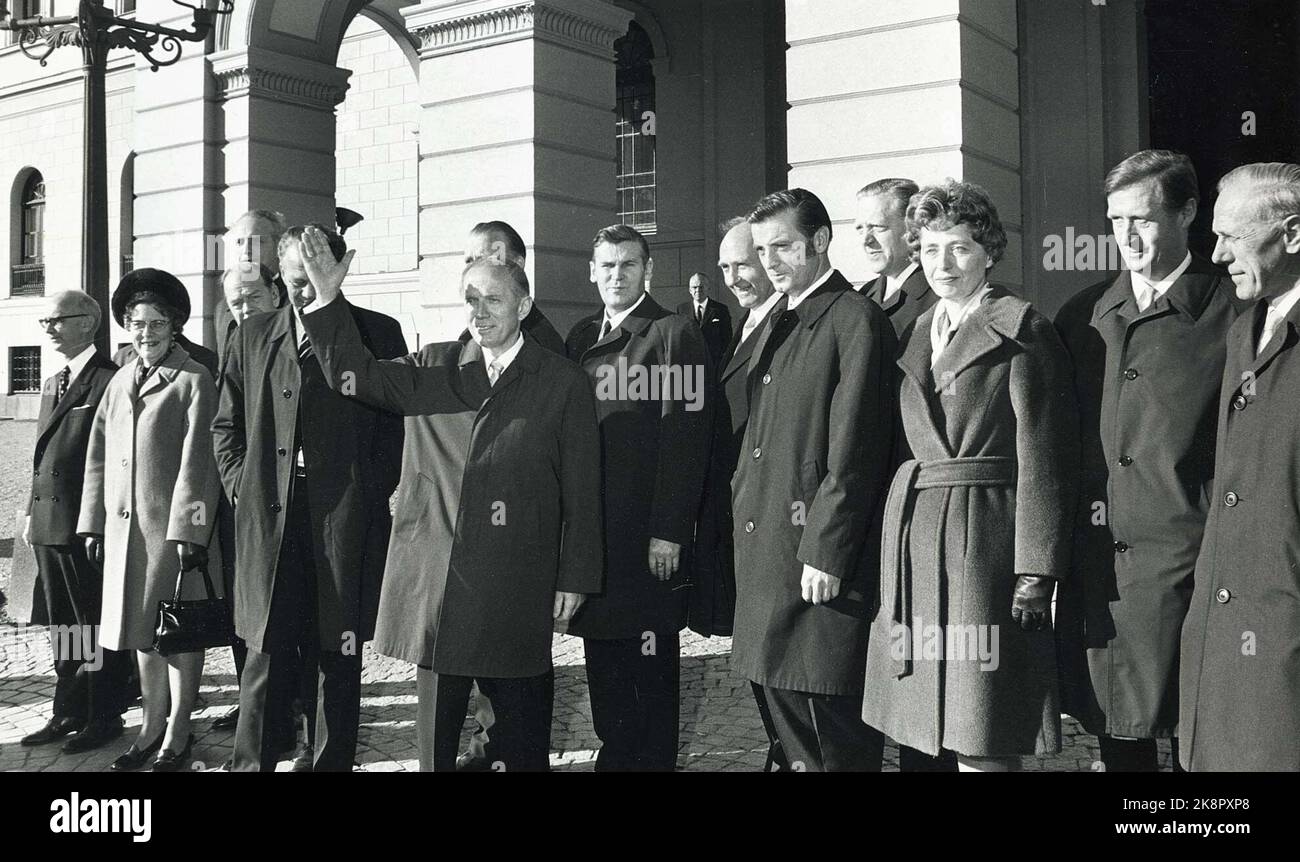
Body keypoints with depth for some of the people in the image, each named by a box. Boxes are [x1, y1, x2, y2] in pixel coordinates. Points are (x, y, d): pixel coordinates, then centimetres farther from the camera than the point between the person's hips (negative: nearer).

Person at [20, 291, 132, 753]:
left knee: (97, 627, 1)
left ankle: (103, 718, 11)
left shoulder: (110, 381, -12)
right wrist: (31, 511, 15)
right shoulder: (52, 384, 17)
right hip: (48, 524, 9)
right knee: (62, 625, 15)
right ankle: (68, 712, 25)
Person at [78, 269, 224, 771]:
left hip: (173, 526, -6)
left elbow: (197, 463, -12)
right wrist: (93, 522, 9)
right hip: (124, 527, 6)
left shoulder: (194, 381, -6)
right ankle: (152, 726, 26)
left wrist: (188, 531, -16)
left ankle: (177, 734, 14)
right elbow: (98, 456, 14)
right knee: (142, 630, 14)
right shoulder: (120, 382, 13)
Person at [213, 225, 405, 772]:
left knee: (336, 659, 7)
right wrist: (241, 486, 6)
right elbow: (226, 426, 18)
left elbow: (398, 427, 3)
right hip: (268, 519, 2)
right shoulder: (253, 336, 13)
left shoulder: (378, 334, 4)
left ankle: (330, 762, 17)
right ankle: (251, 762, 9)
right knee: (266, 654, 1)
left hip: (345, 520, -1)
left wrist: (371, 496, -5)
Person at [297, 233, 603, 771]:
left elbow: (581, 491, 0)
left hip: (515, 586, -2)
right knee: (438, 714, 12)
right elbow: (354, 375, 4)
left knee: (519, 718, 7)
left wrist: (574, 578, -3)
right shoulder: (432, 369, 9)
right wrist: (328, 300, -8)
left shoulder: (563, 384, 0)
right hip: (434, 577, 3)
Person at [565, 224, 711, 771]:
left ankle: (656, 760, 16)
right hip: (593, 530, 6)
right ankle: (615, 752, 26)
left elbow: (684, 437, -12)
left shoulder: (673, 335, -6)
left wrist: (668, 531, -17)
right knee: (603, 660, 13)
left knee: (652, 663, 4)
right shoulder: (581, 338, 14)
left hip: (648, 536, -6)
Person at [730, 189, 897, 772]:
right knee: (786, 716, 17)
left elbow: (853, 455, -16)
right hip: (764, 550, 9)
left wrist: (825, 553, -18)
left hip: (818, 556, -9)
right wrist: (743, 512, 13)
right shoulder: (776, 323, 18)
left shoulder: (856, 321, -10)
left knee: (838, 739, -1)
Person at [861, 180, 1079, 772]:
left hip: (986, 540, -6)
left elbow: (1042, 460, -9)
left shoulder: (1022, 333, -4)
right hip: (912, 539, 6)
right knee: (937, 723, 9)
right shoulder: (914, 334, 15)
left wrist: (1035, 571, -13)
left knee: (985, 742, -3)